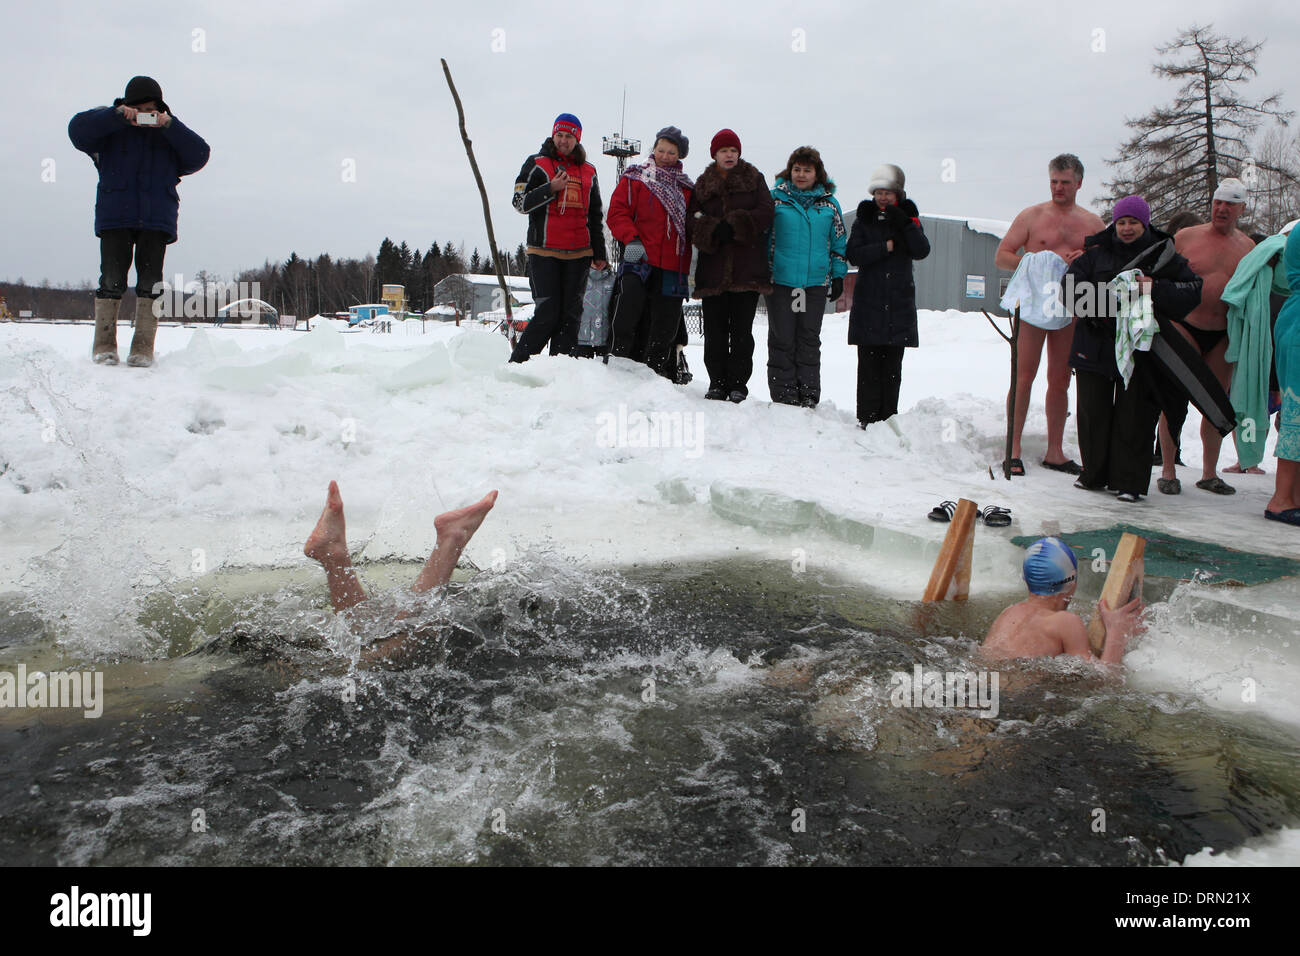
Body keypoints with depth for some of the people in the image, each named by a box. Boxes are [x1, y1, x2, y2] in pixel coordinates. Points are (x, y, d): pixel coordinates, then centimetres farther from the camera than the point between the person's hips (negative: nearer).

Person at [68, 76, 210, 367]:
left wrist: (169, 125, -12)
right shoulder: (110, 130, 11)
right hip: (114, 216, -1)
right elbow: (77, 128, -4)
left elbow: (199, 155, -1)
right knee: (112, 279, -6)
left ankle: (143, 349, -3)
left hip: (157, 219, 1)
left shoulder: (170, 134, 15)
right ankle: (104, 345, 2)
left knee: (151, 281, -6)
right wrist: (117, 114, -14)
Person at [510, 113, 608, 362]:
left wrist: (599, 253, 16)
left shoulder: (588, 171, 18)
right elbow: (520, 202, -1)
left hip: (578, 253, 4)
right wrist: (551, 188, -13)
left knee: (571, 314, 1)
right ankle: (517, 363, 0)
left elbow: (596, 215, 21)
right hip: (544, 252, -4)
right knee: (547, 314, -12)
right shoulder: (536, 164, 7)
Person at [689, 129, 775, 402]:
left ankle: (738, 384, 5)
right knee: (715, 329, 0)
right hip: (713, 268, 1)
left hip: (747, 267, -1)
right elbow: (693, 219, 5)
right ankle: (717, 383, 9)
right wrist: (714, 231, -15)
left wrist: (735, 226, -13)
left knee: (742, 329, -1)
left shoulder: (754, 179, 11)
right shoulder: (702, 185, 15)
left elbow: (766, 212, -2)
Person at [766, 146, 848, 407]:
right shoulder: (775, 197, 3)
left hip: (816, 282, 2)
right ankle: (782, 396, 8)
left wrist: (838, 275, 9)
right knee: (781, 339, 0)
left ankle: (809, 396, 13)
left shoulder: (829, 203, 8)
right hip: (780, 280, -1)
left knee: (810, 339, 6)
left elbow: (839, 242, 14)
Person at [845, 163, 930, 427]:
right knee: (868, 363, -4)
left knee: (892, 365, 3)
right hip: (868, 301, -1)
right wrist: (887, 246, -12)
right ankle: (867, 417, 0)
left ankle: (887, 417, 8)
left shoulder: (908, 218, 10)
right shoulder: (864, 219, 7)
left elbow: (922, 251, -5)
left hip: (899, 302, 1)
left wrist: (905, 225, -15)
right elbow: (854, 254, -6)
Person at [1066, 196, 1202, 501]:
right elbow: (1071, 290, -3)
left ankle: (1129, 481, 8)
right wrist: (1105, 301, -18)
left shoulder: (1164, 256, 5)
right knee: (1093, 412, 7)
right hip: (1096, 346, 1)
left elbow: (1192, 291, 0)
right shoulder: (1096, 253, 5)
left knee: (1134, 416, 0)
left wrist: (1156, 289, -17)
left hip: (1141, 348, -1)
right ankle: (1094, 474, 21)